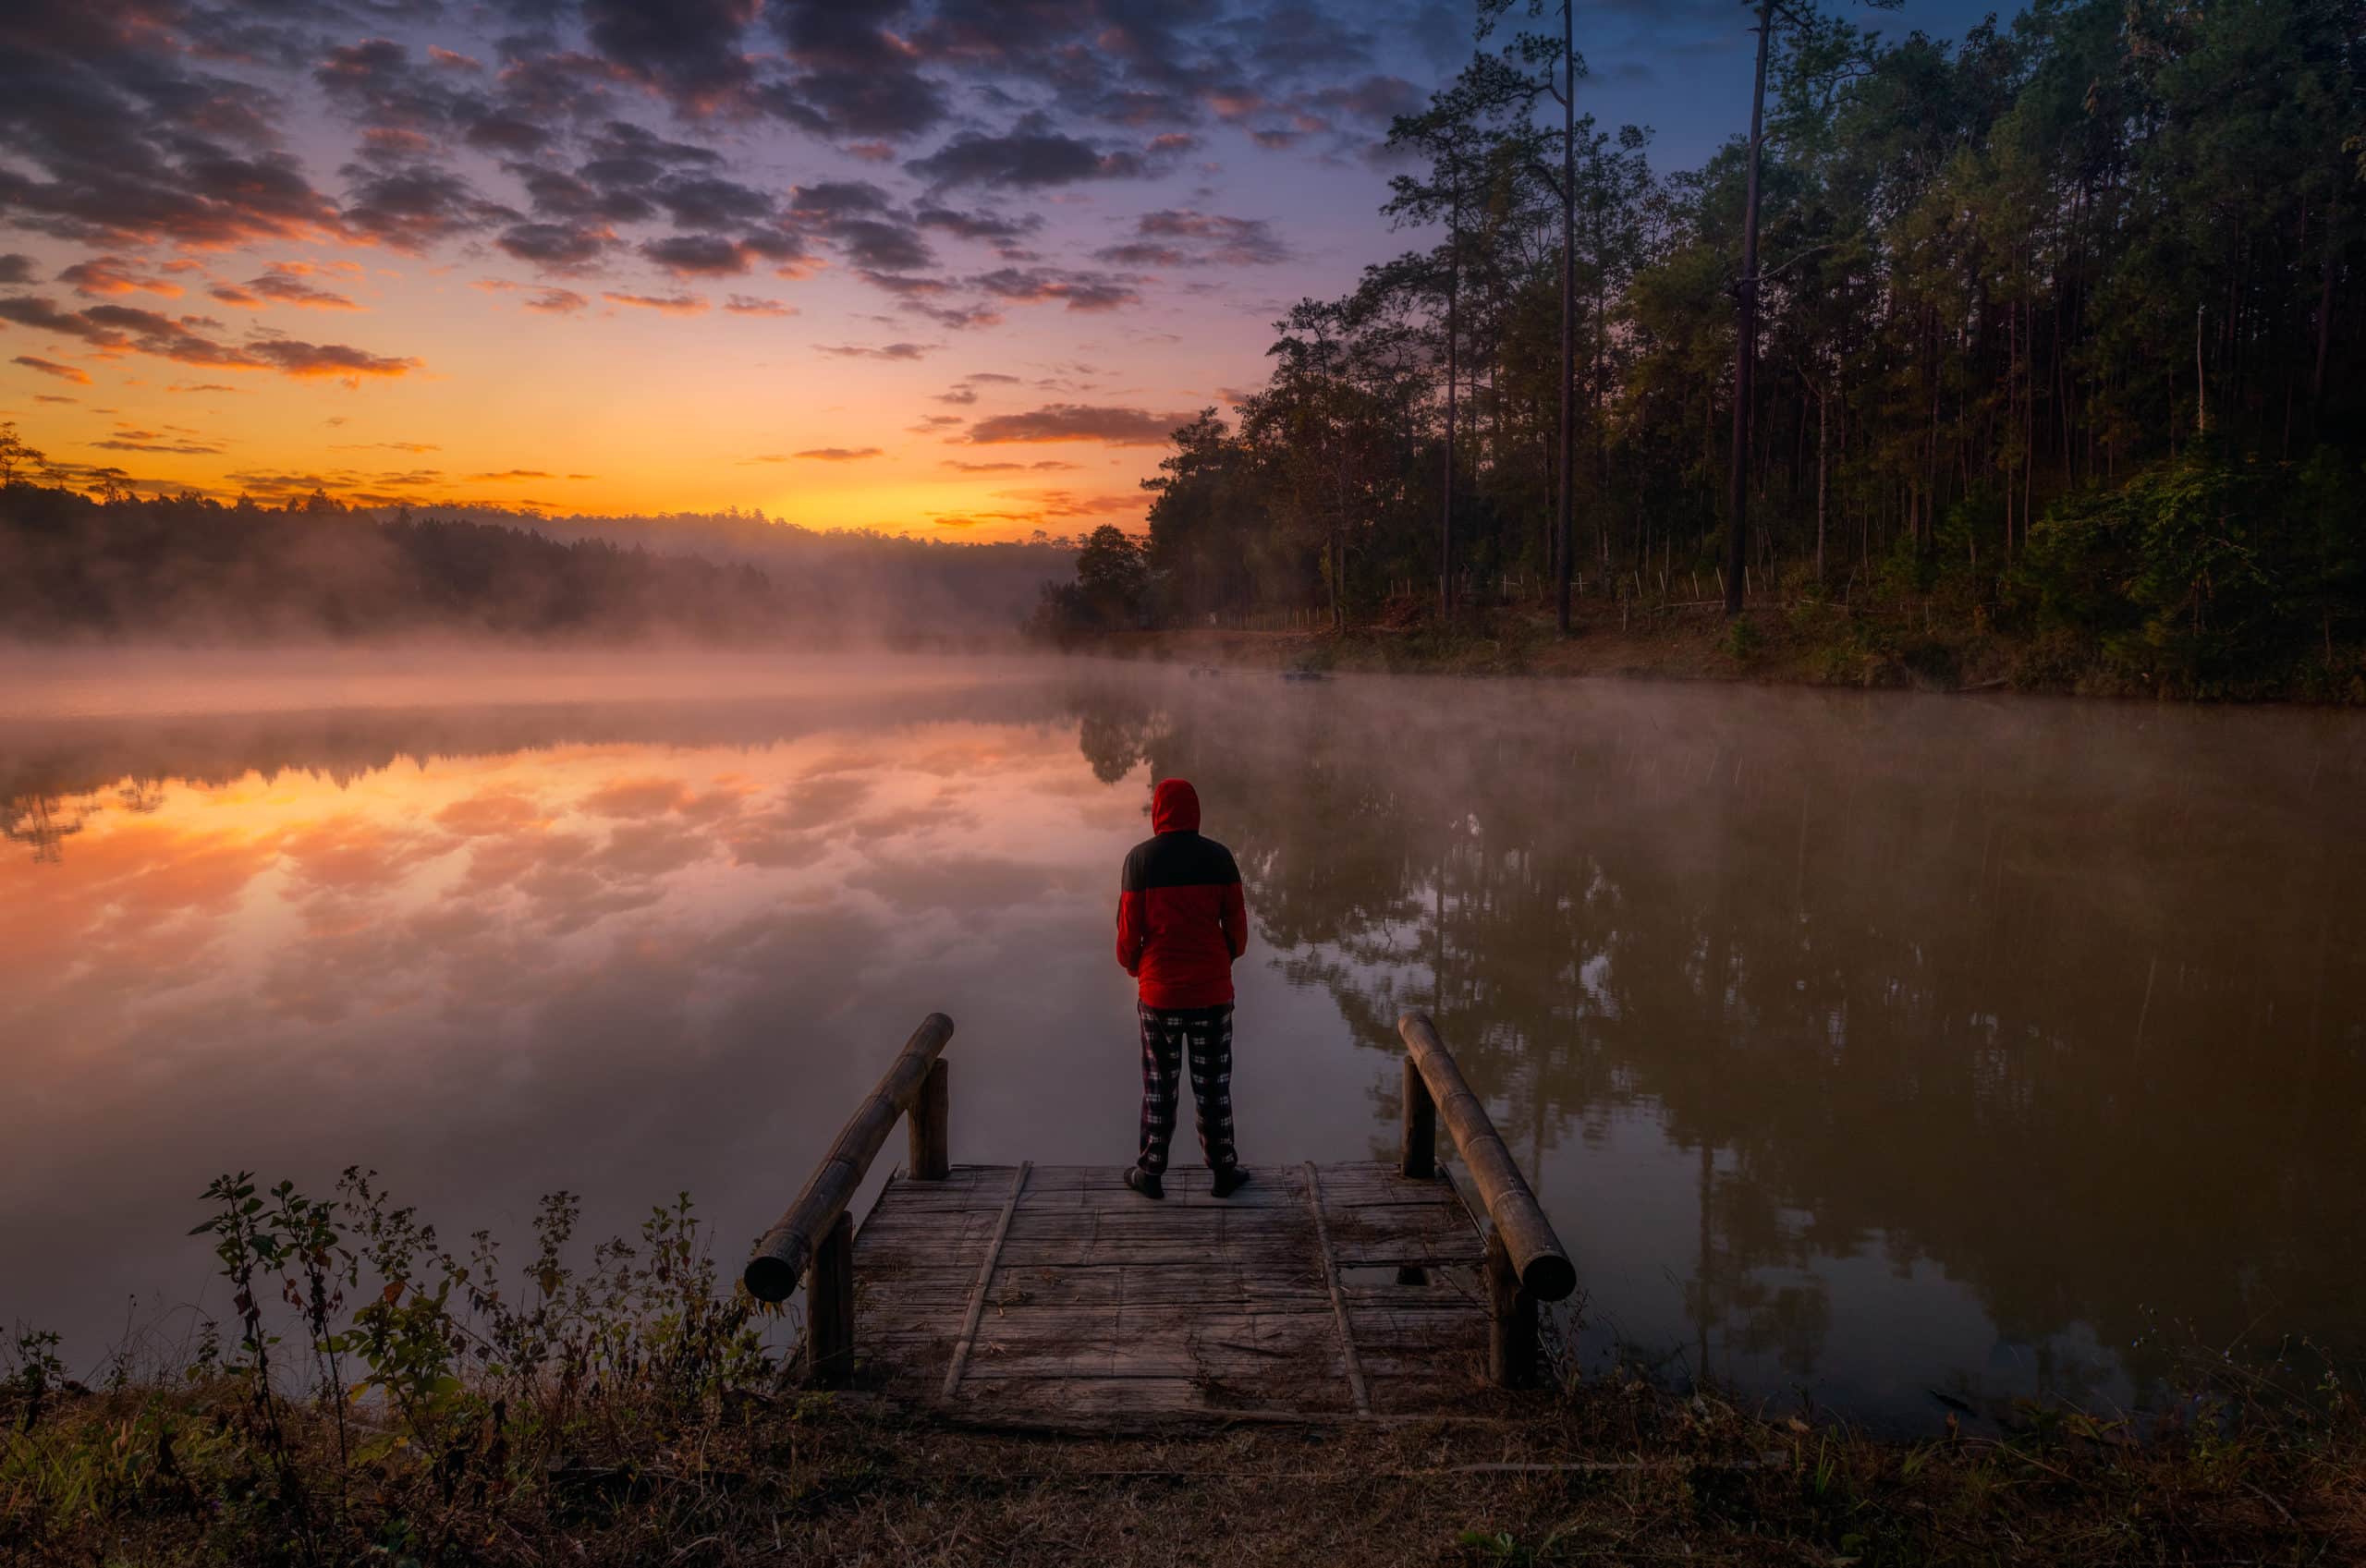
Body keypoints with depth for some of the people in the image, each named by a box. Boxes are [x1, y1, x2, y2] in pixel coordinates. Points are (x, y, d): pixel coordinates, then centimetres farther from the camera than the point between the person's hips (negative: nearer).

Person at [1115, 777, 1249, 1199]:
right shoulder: (1219, 857, -3)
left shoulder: (1140, 859, -8)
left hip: (1159, 991, -1)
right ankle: (1222, 1171, 20)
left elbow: (1129, 928, -7)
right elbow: (1236, 925, 0)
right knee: (1213, 1084, 12)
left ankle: (1151, 1173, 20)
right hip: (1212, 990, 1)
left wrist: (1133, 965, 13)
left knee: (1159, 1085, 11)